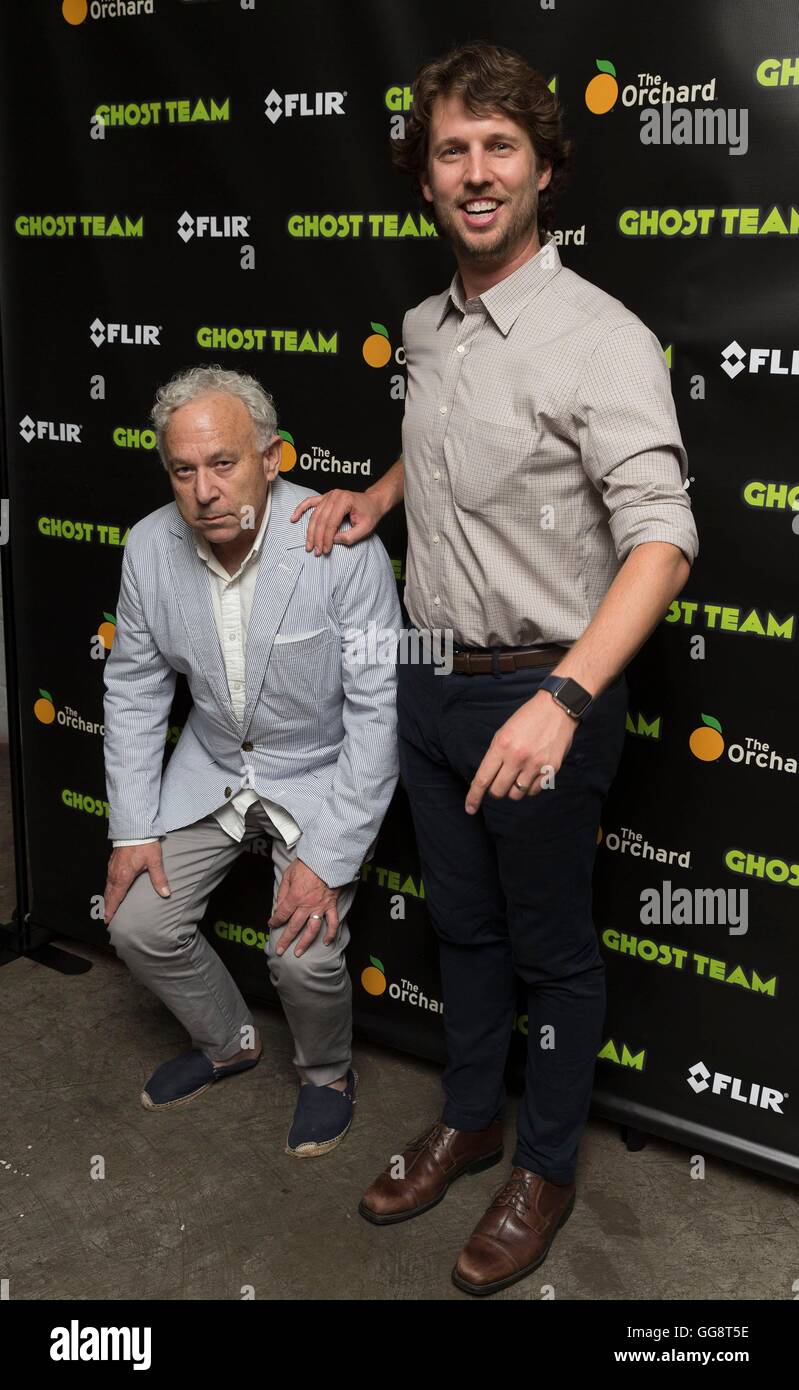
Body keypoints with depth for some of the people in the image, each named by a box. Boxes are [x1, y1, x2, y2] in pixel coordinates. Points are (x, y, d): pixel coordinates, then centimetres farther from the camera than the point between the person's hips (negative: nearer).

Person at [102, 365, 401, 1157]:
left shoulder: (343, 549, -27)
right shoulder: (150, 547, -13)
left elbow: (377, 708, -22)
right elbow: (135, 687, 1)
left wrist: (329, 859, -23)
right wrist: (134, 826, -2)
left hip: (322, 773, -4)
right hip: (212, 767, 5)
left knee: (304, 956, -19)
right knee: (139, 926, -1)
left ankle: (327, 1072, 17)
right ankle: (228, 1042, 29)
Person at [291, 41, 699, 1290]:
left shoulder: (603, 341, -19)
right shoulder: (425, 330, 6)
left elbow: (661, 539, -28)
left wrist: (562, 700, -39)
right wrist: (373, 498, 11)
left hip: (540, 695, -7)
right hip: (431, 682, 7)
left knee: (551, 948, 11)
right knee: (463, 924, 21)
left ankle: (546, 1168, 31)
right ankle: (468, 1120, 41)